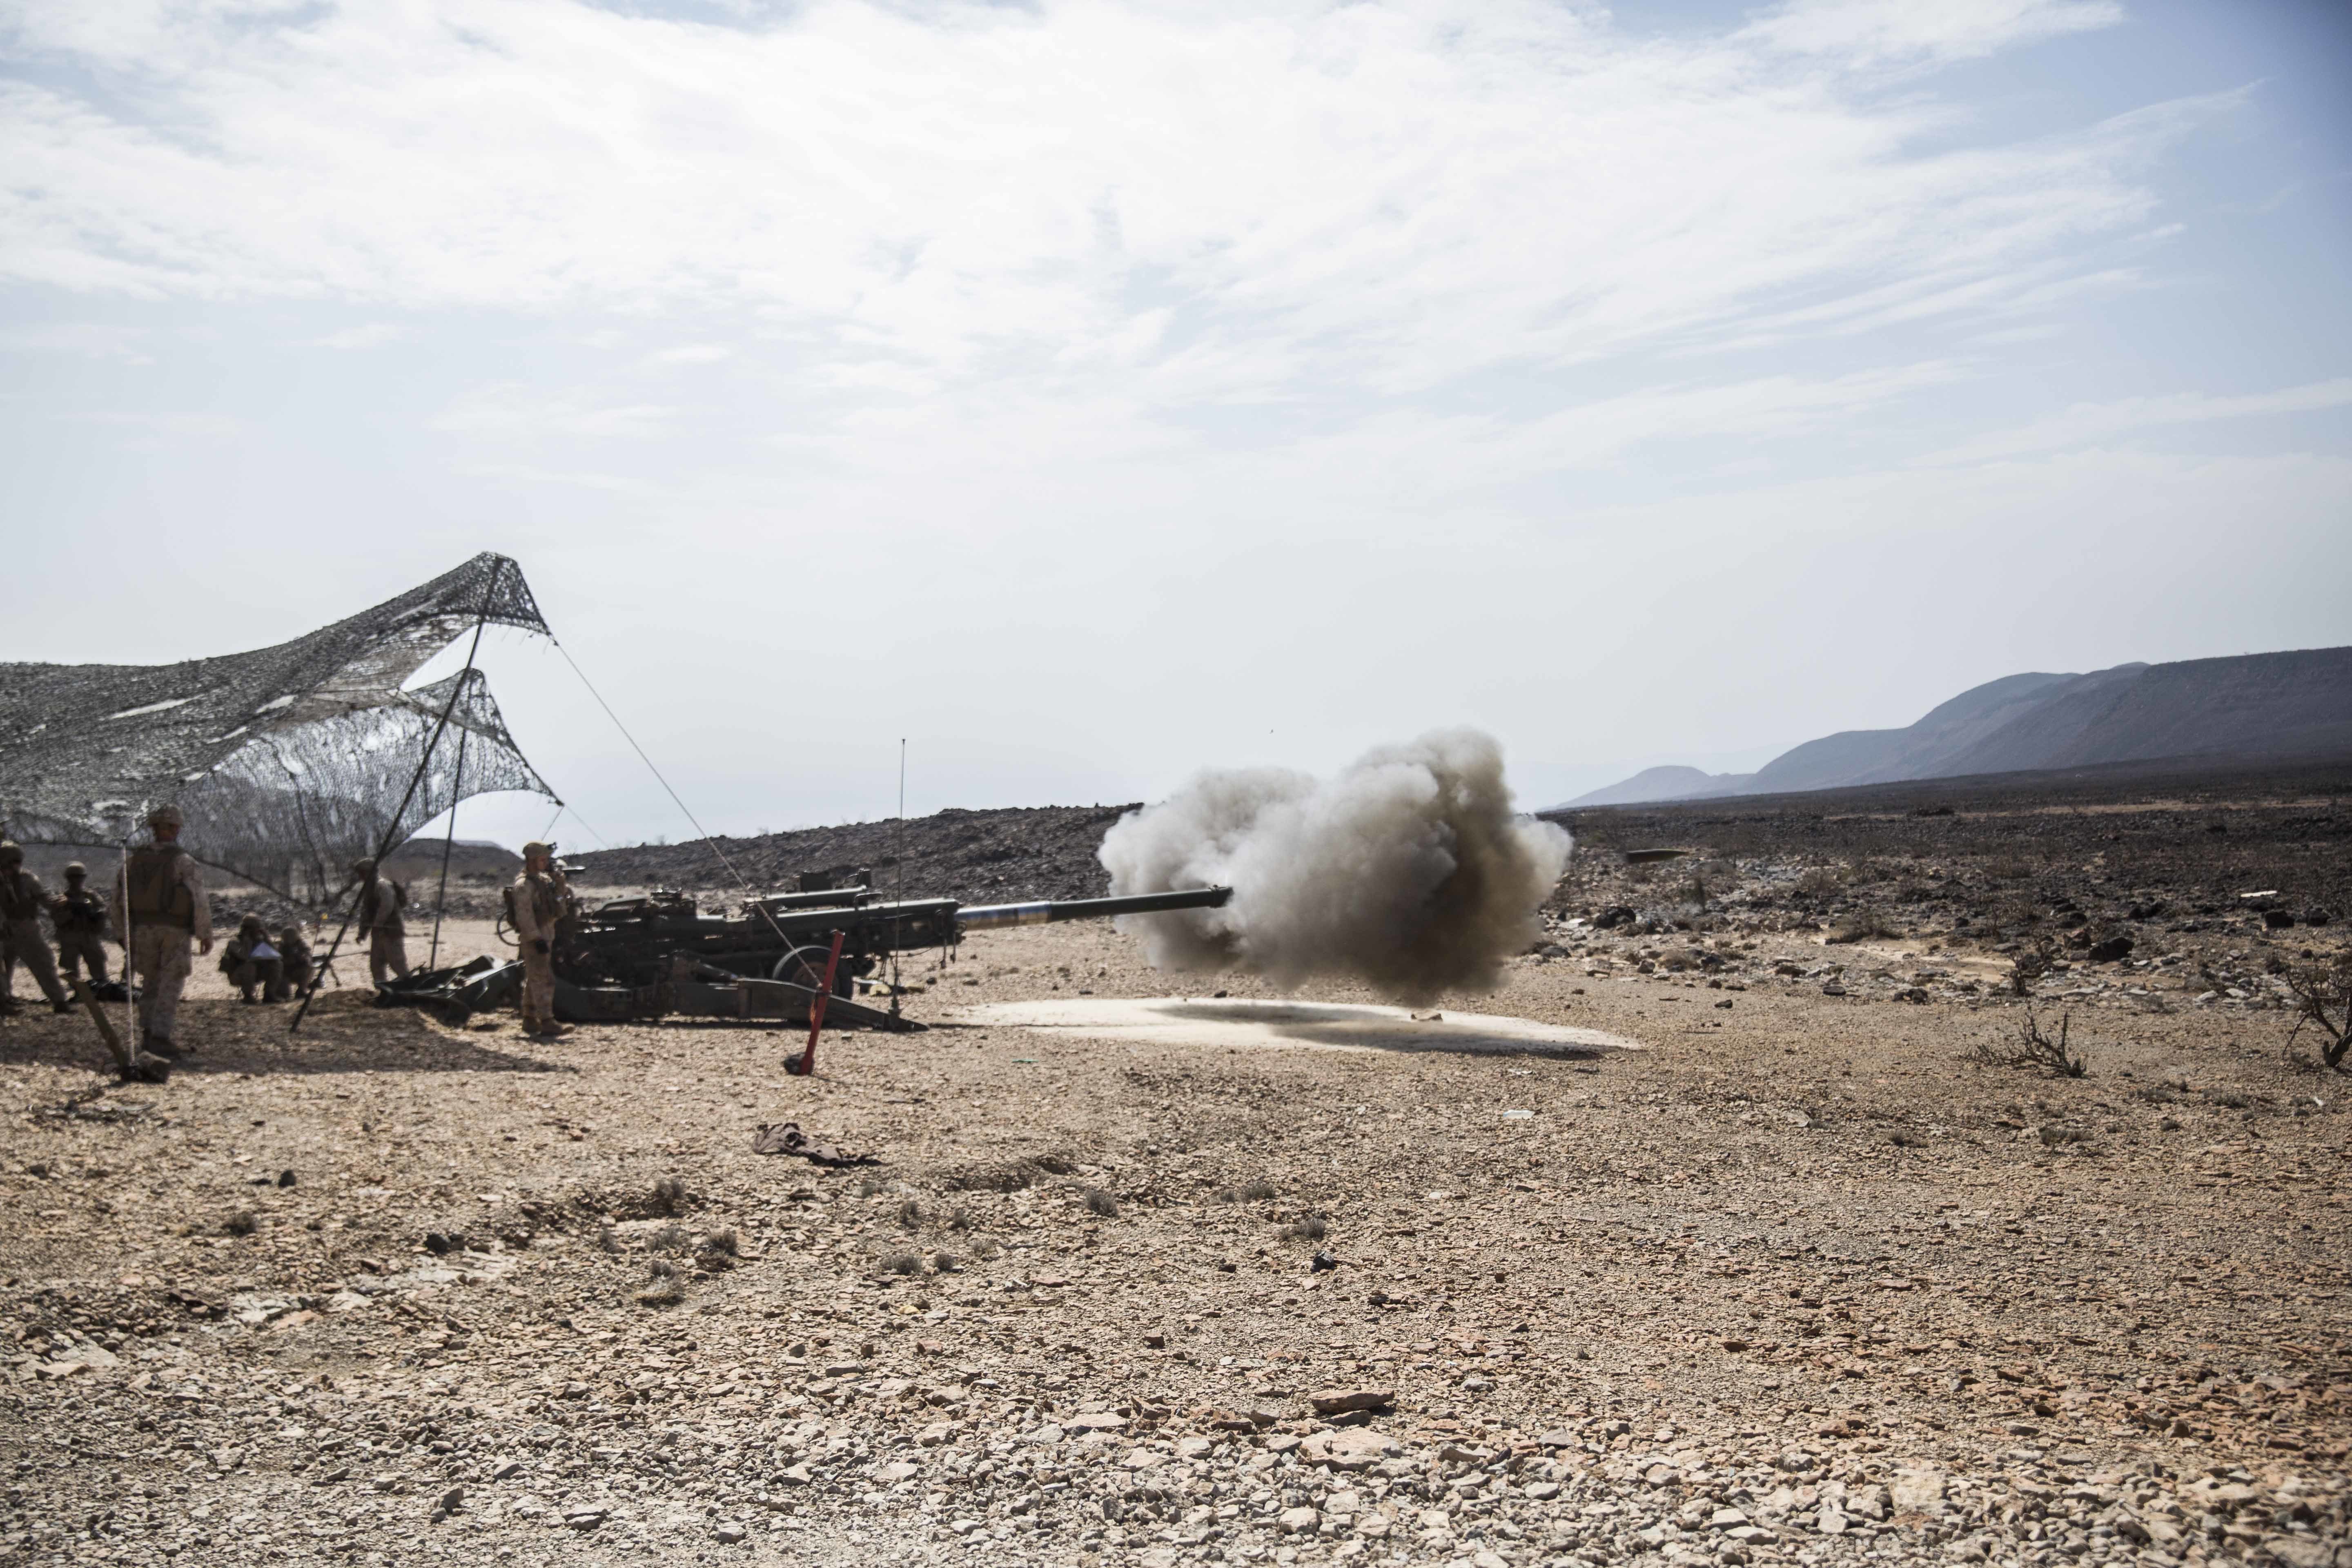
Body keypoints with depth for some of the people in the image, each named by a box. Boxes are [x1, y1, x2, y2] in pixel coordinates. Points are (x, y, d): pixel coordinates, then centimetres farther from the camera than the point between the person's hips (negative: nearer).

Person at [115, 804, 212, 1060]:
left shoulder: (133, 859, 5)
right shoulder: (183, 861, -8)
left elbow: (119, 899, 8)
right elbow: (199, 900, -11)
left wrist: (123, 935, 16)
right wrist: (206, 934, -2)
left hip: (142, 930, 4)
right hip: (175, 932, -4)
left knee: (150, 982, 16)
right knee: (171, 985, -1)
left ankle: (148, 1035, 15)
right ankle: (161, 1037, -8)